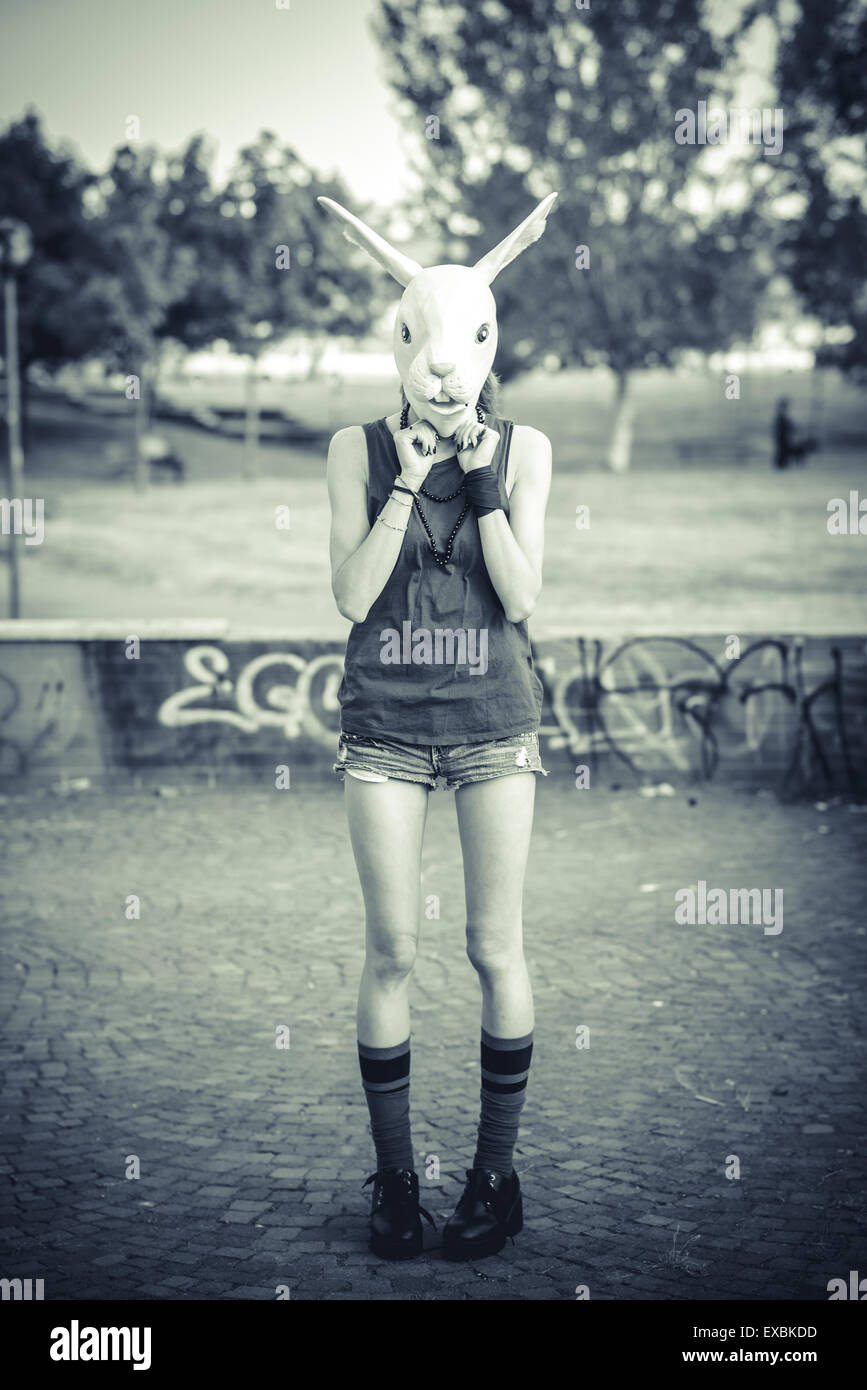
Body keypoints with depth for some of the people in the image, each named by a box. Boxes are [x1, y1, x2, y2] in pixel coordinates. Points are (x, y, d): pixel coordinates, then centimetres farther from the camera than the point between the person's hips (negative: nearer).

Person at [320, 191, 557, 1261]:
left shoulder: (522, 449, 0)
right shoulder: (359, 449, 0)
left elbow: (523, 597, -7)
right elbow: (352, 595, -8)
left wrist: (482, 482, -15)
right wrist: (408, 484, -16)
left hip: (494, 725, 0)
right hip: (384, 726, 0)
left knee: (495, 949, 4)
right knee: (392, 951, 3)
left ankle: (497, 1174, 17)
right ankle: (394, 1176, 16)